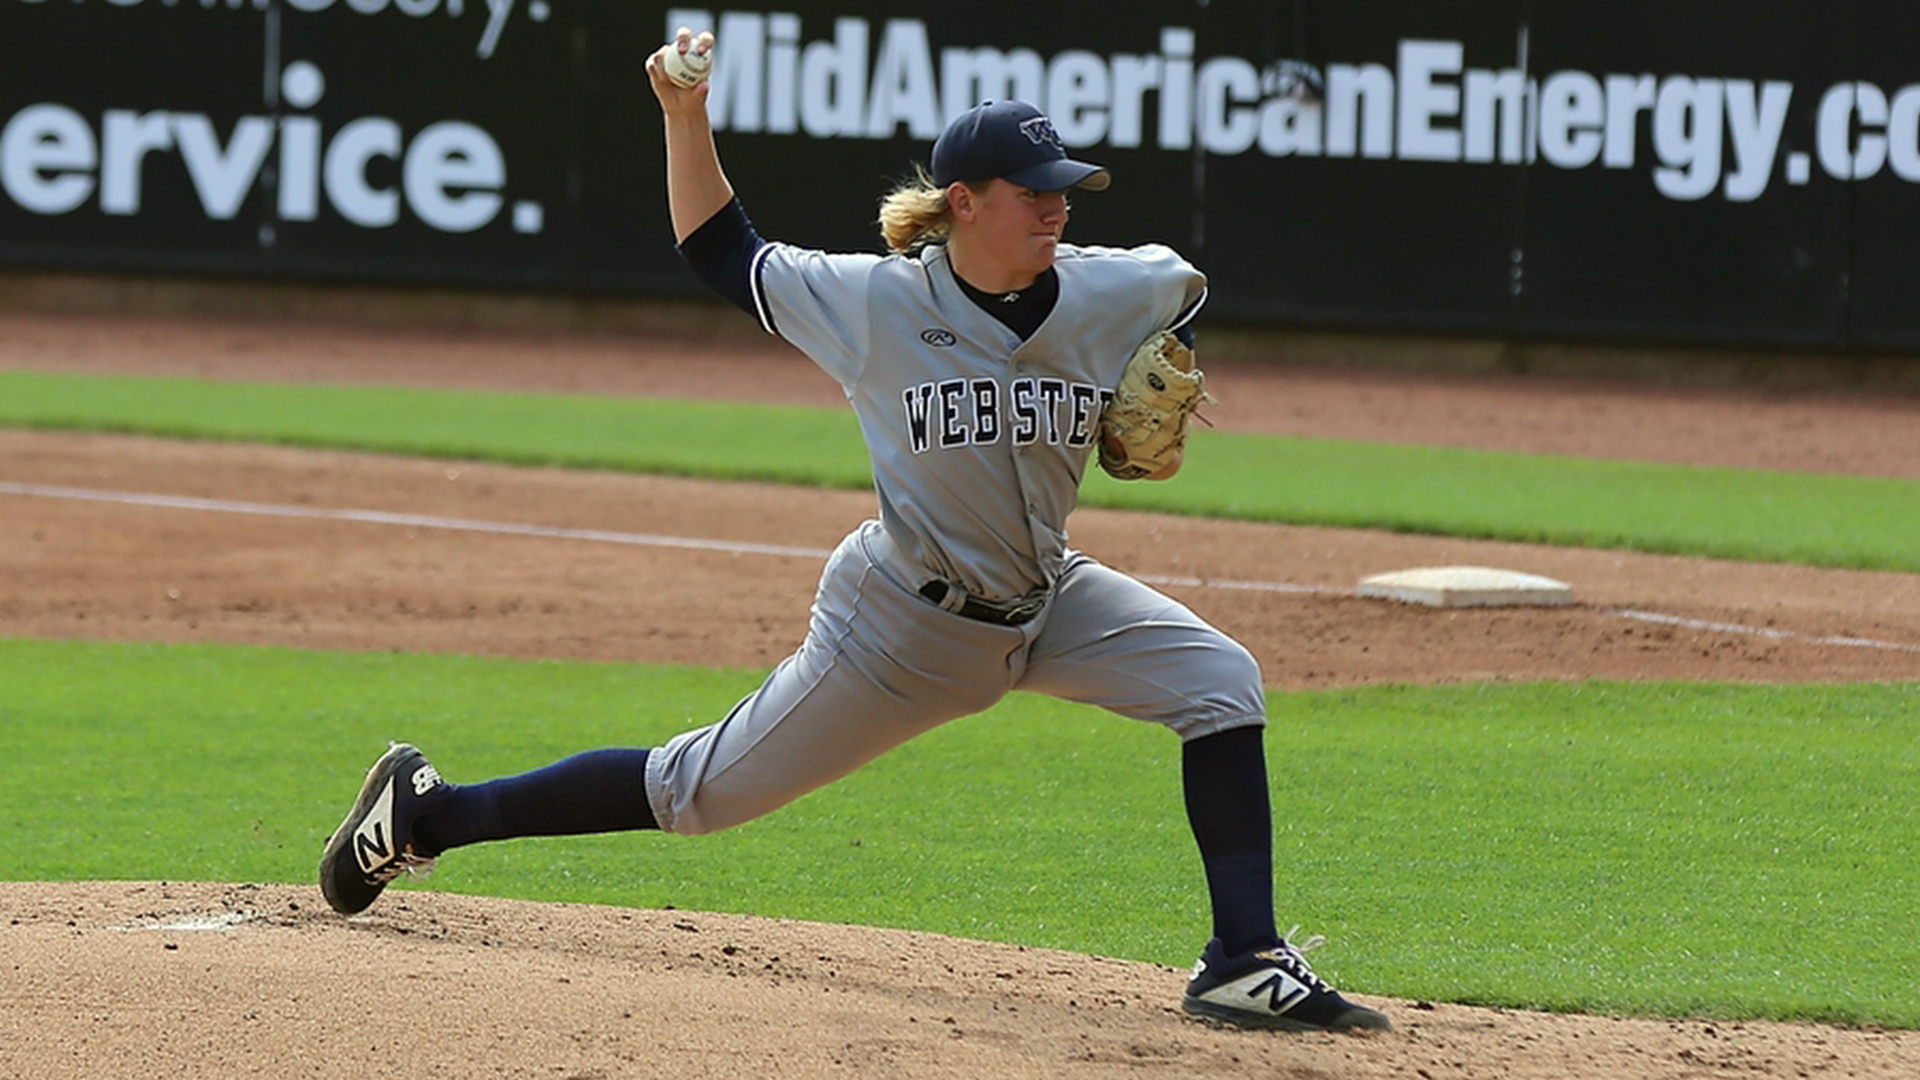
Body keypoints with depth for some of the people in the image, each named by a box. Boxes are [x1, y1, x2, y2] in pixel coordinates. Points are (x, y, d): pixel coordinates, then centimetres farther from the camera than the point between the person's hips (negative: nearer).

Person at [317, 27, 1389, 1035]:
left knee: (1220, 680, -17)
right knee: (702, 790, 3)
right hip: (902, 622, -4)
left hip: (1049, 602, 4)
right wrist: (686, 120, -14)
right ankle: (427, 815, 20)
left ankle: (1247, 965, -15)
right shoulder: (873, 303, -17)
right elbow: (722, 254, -3)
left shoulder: (1112, 295, -10)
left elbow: (1185, 286, 14)